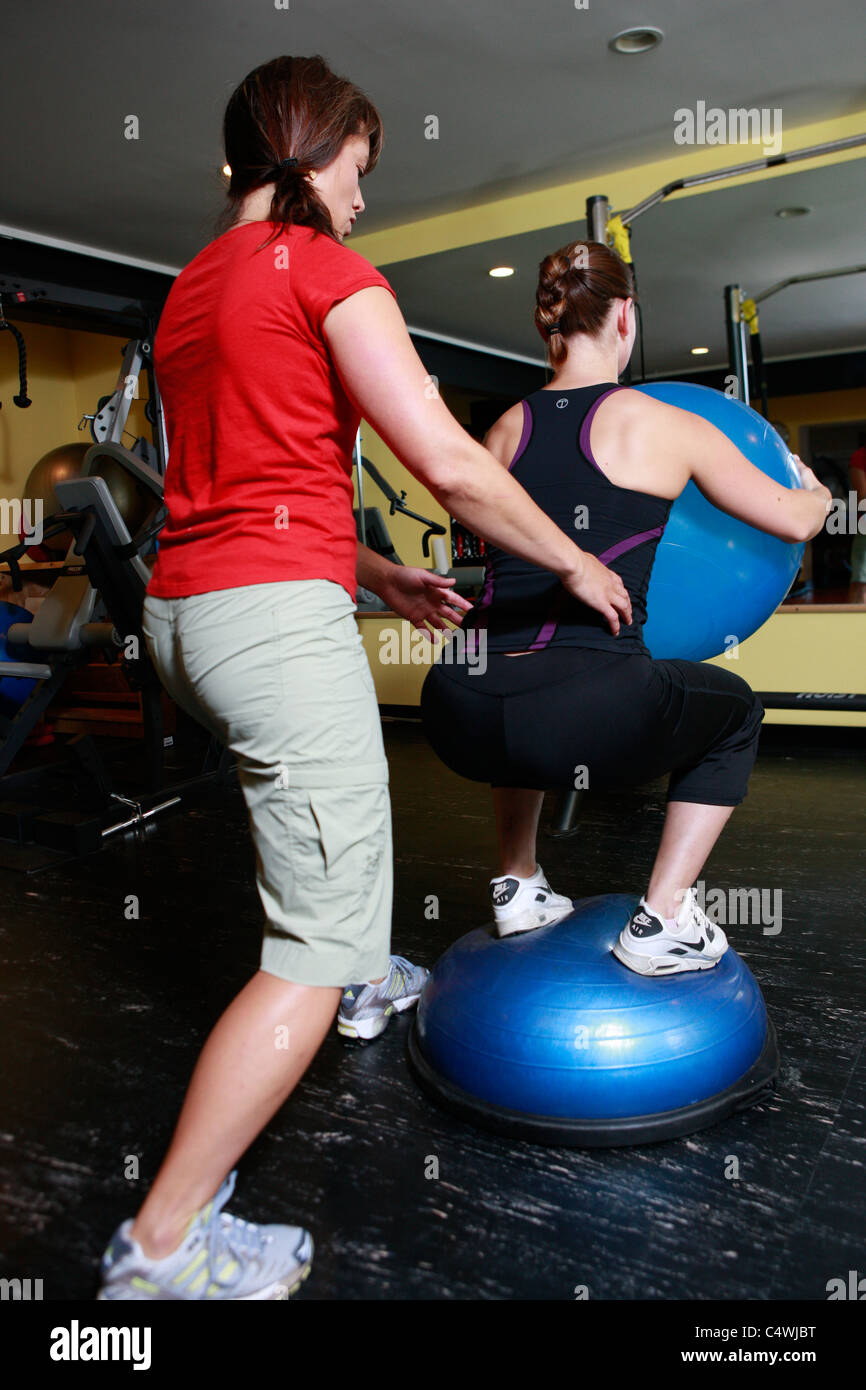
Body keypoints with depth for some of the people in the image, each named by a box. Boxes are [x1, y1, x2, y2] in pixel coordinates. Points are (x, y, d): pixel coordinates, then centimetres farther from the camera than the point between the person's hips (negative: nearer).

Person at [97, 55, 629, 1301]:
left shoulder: (194, 284, 20)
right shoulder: (321, 267, -6)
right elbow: (450, 466, -13)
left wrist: (378, 577, 23)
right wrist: (576, 563, 1)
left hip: (183, 608, 10)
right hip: (275, 616, -10)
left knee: (330, 780, 34)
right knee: (317, 939, -4)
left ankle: (365, 981, 52)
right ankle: (164, 1243, 2)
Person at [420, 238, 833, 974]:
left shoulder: (506, 430, 16)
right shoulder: (663, 425, 5)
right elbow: (795, 521, 17)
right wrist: (818, 492, 40)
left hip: (460, 716, 5)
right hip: (591, 713, -4)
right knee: (734, 709, 26)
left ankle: (519, 884, 40)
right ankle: (661, 921, 18)